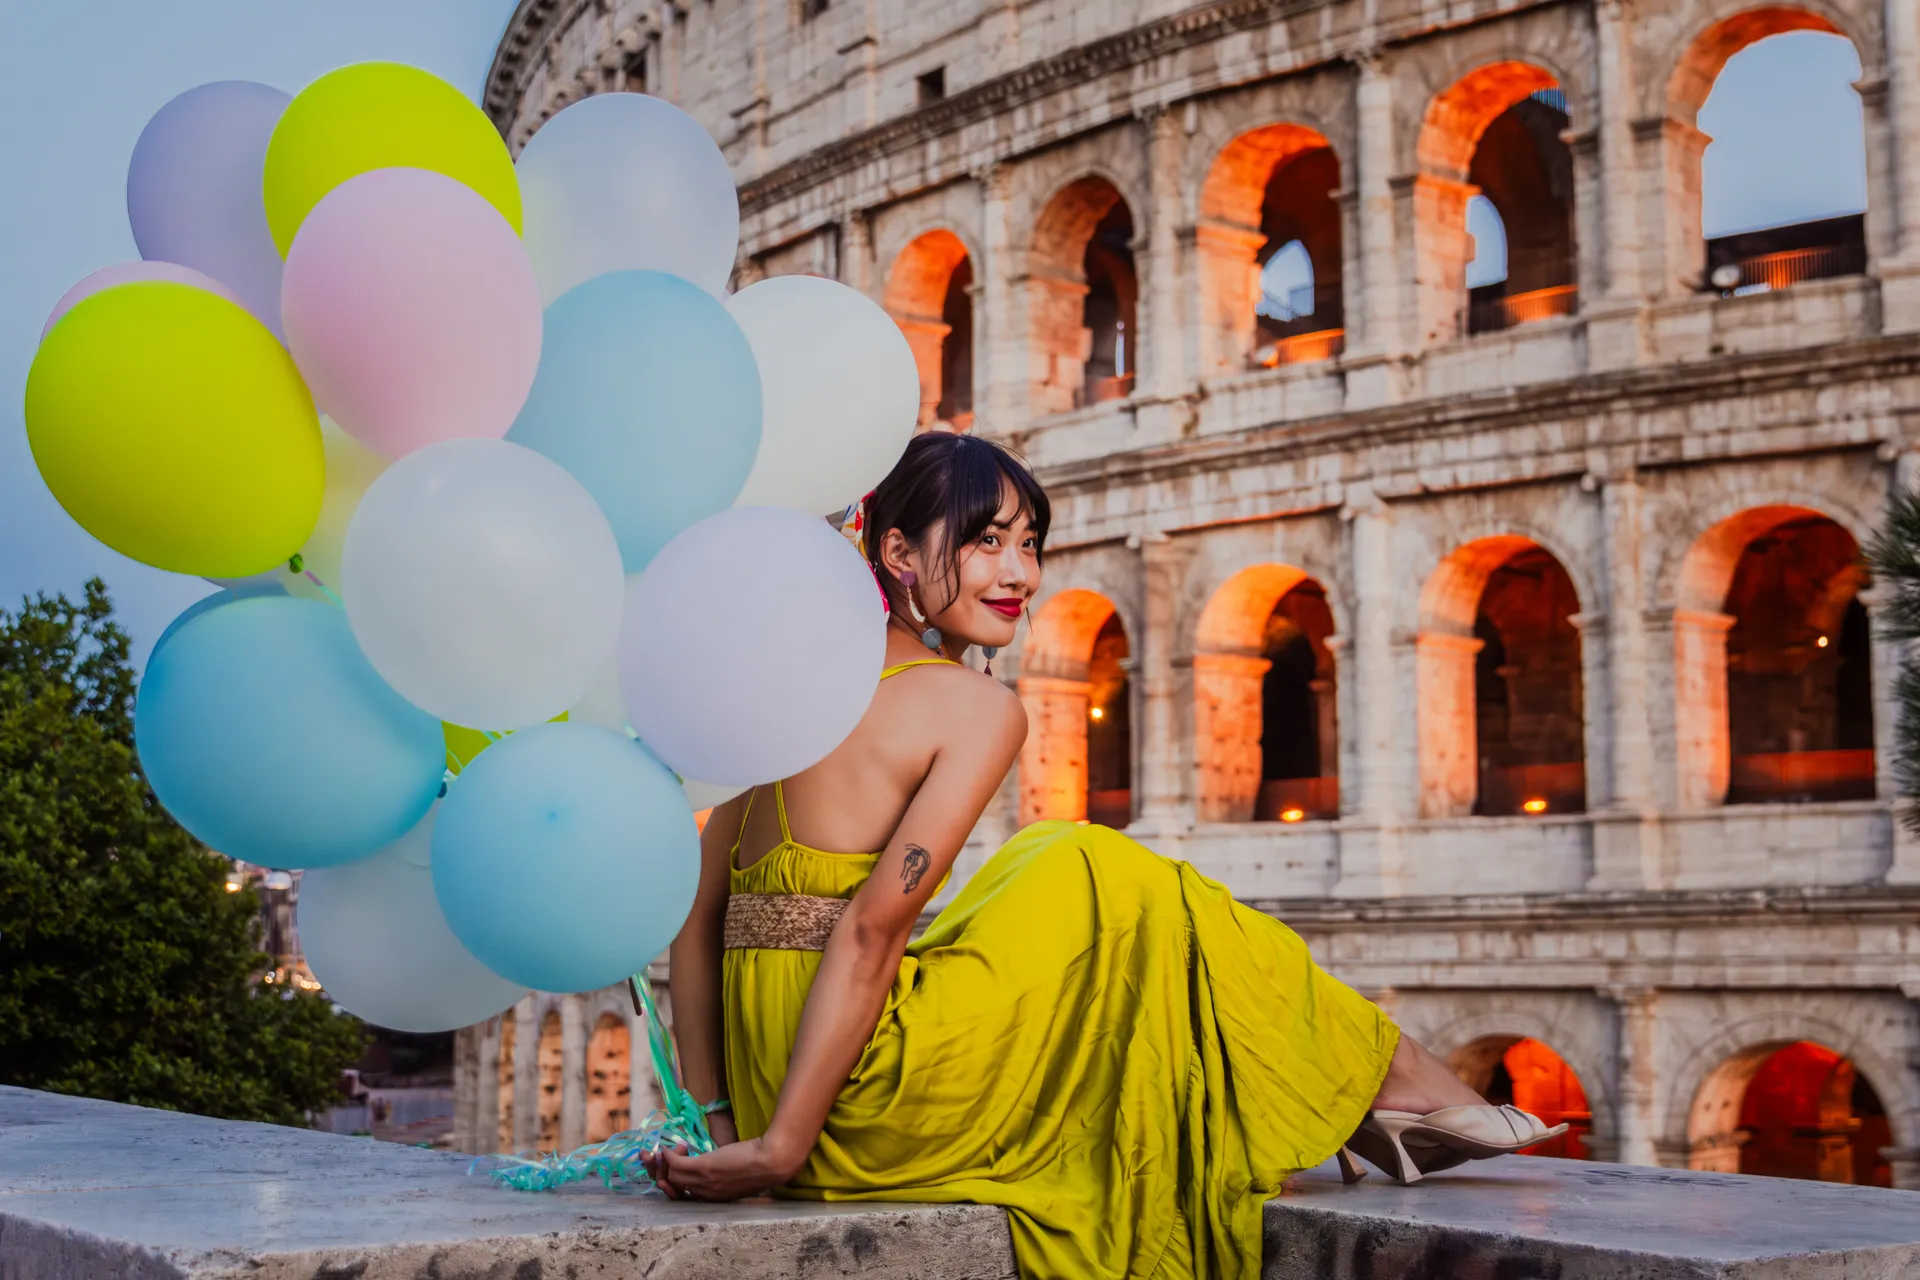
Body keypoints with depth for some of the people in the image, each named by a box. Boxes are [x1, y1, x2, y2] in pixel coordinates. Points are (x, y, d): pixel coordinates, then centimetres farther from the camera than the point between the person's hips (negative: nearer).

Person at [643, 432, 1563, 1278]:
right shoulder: (976, 707, -8)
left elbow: (698, 918, 13)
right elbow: (870, 929, -17)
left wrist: (715, 1120, 14)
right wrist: (782, 1147, -17)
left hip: (767, 1084, 8)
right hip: (858, 1095, -8)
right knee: (1098, 884, 3)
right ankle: (1396, 1082, 10)